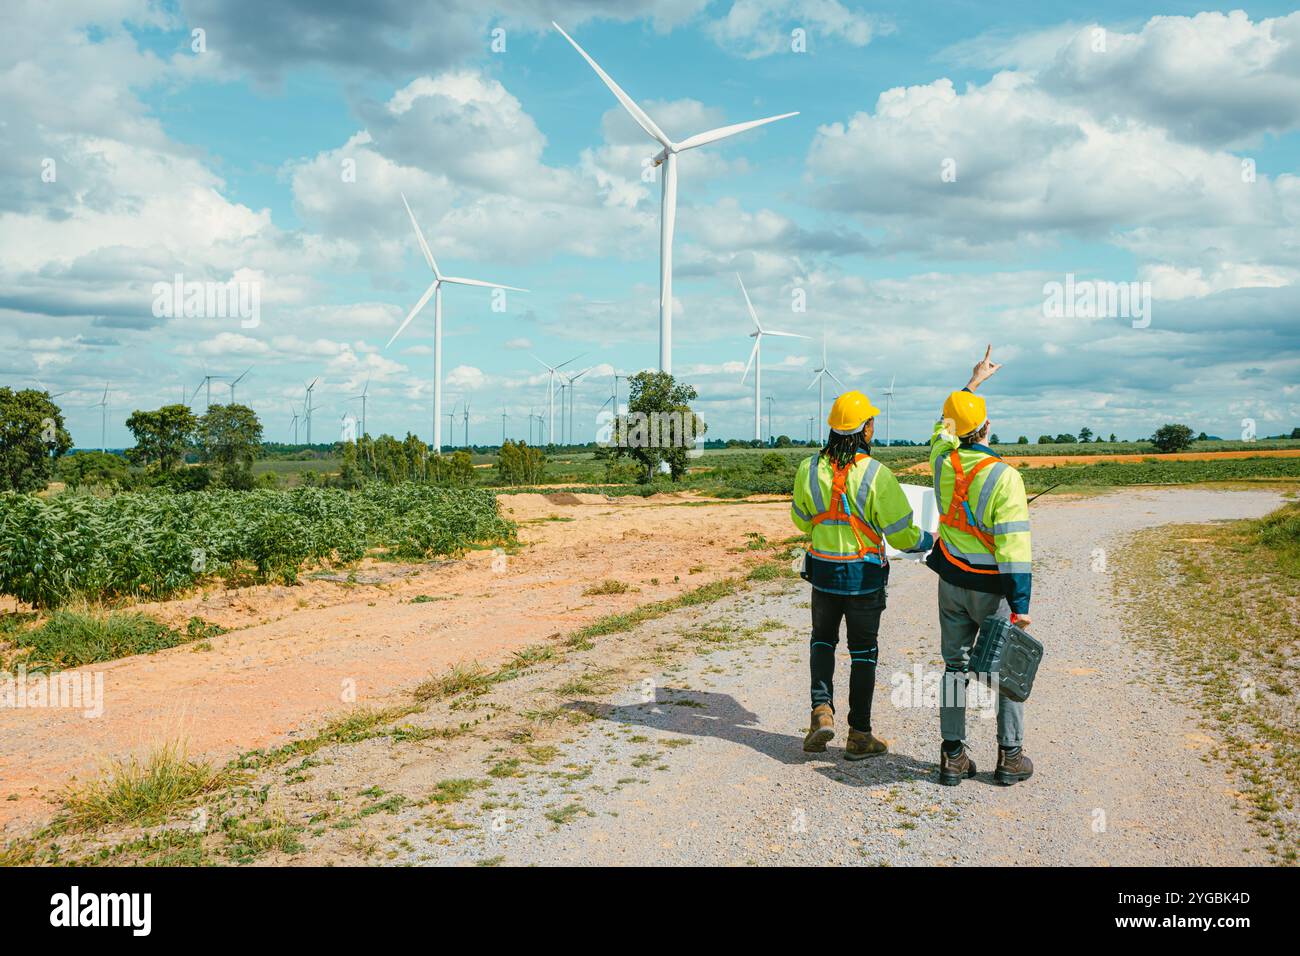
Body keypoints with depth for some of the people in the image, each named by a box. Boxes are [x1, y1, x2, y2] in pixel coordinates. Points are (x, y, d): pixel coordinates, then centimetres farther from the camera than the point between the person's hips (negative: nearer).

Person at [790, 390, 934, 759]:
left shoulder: (809, 469, -5)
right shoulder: (877, 475, -17)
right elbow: (901, 534, -13)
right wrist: (929, 541, 8)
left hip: (823, 571, 3)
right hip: (864, 575, -3)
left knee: (822, 640, 21)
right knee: (863, 651, 9)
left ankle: (822, 709, 3)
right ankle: (859, 735, 15)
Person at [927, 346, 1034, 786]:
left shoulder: (943, 460, -4)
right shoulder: (1003, 476, -20)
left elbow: (946, 427, 21)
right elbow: (1013, 547, -23)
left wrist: (973, 382, 32)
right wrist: (1020, 606, -21)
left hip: (952, 581, 5)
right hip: (991, 586, -5)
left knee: (955, 665, 11)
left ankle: (953, 755, 15)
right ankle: (1010, 756, 18)